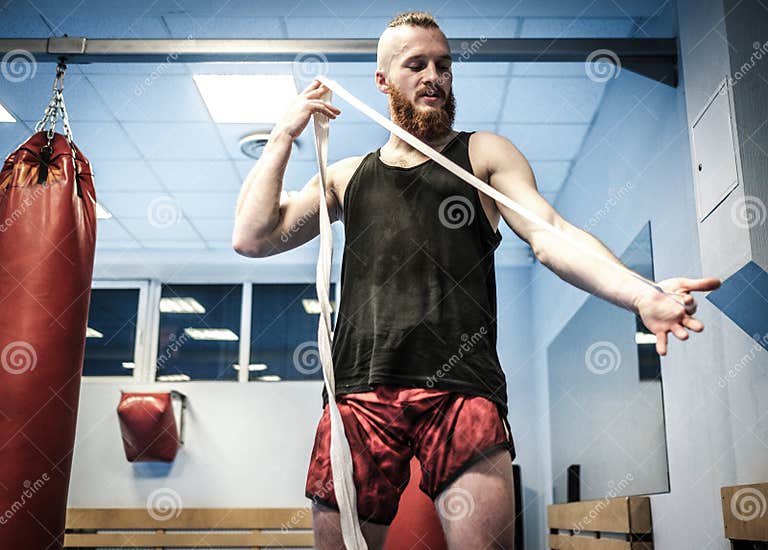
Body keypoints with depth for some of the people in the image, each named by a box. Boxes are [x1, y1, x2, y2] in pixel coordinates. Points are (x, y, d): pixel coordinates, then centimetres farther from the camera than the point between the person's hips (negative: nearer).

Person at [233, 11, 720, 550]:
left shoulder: (484, 154, 16)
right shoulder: (345, 176, 21)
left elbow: (552, 236, 1)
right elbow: (252, 238, 15)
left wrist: (643, 294, -17)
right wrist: (285, 134, 12)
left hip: (460, 388, -1)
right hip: (360, 392, 2)